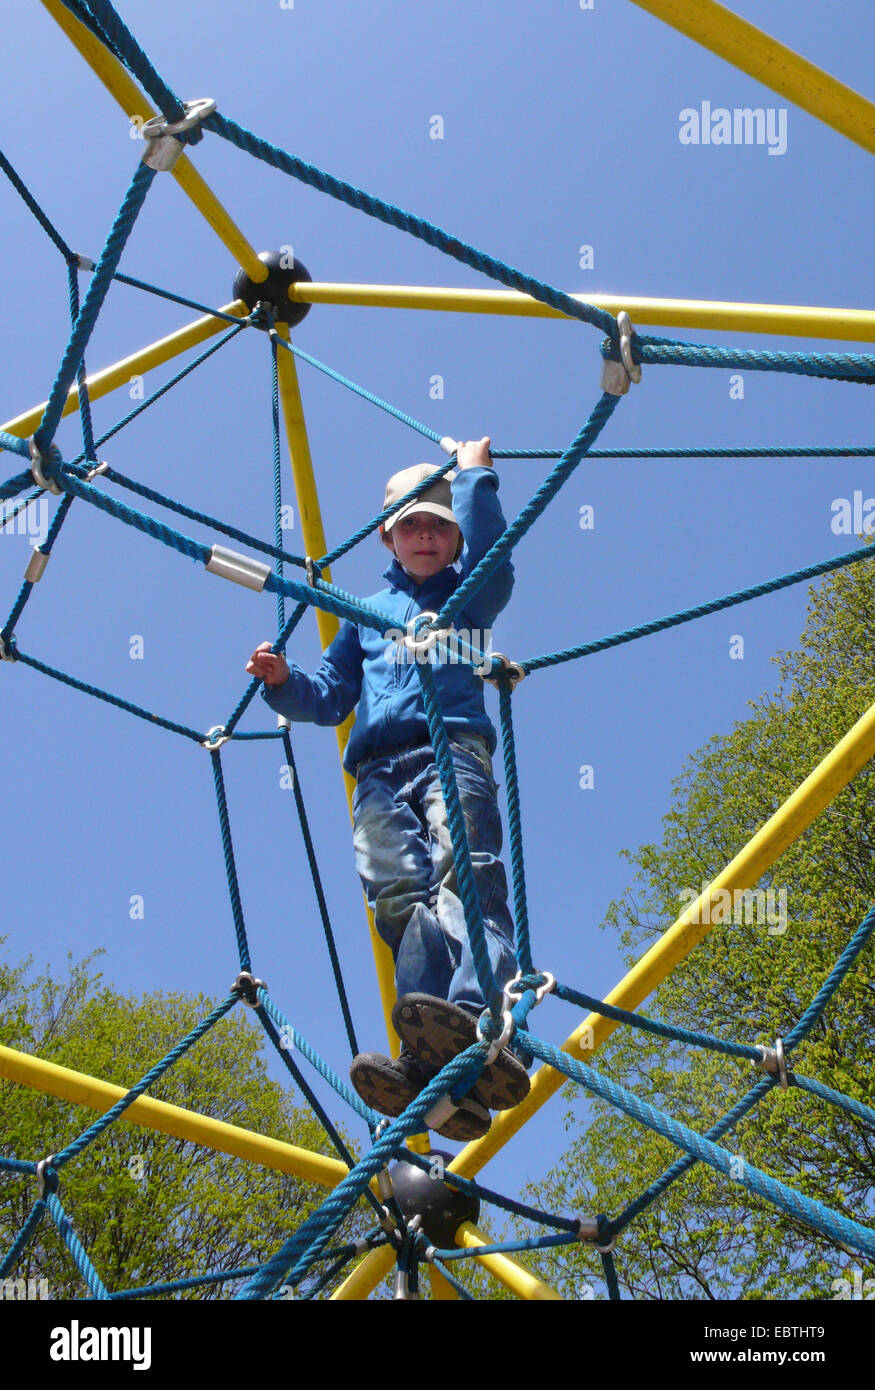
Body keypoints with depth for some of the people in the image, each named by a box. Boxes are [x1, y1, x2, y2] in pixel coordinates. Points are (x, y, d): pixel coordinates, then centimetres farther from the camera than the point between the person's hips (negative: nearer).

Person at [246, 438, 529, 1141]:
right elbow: (330, 697, 30)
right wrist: (284, 682, 9)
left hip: (454, 749, -2)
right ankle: (441, 1074, -40)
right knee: (402, 895, -22)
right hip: (380, 771, 2)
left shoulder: (470, 596, 25)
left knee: (467, 875, -29)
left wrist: (475, 476, 10)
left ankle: (477, 1023, -53)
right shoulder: (367, 613, 34)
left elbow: (495, 562, 1)